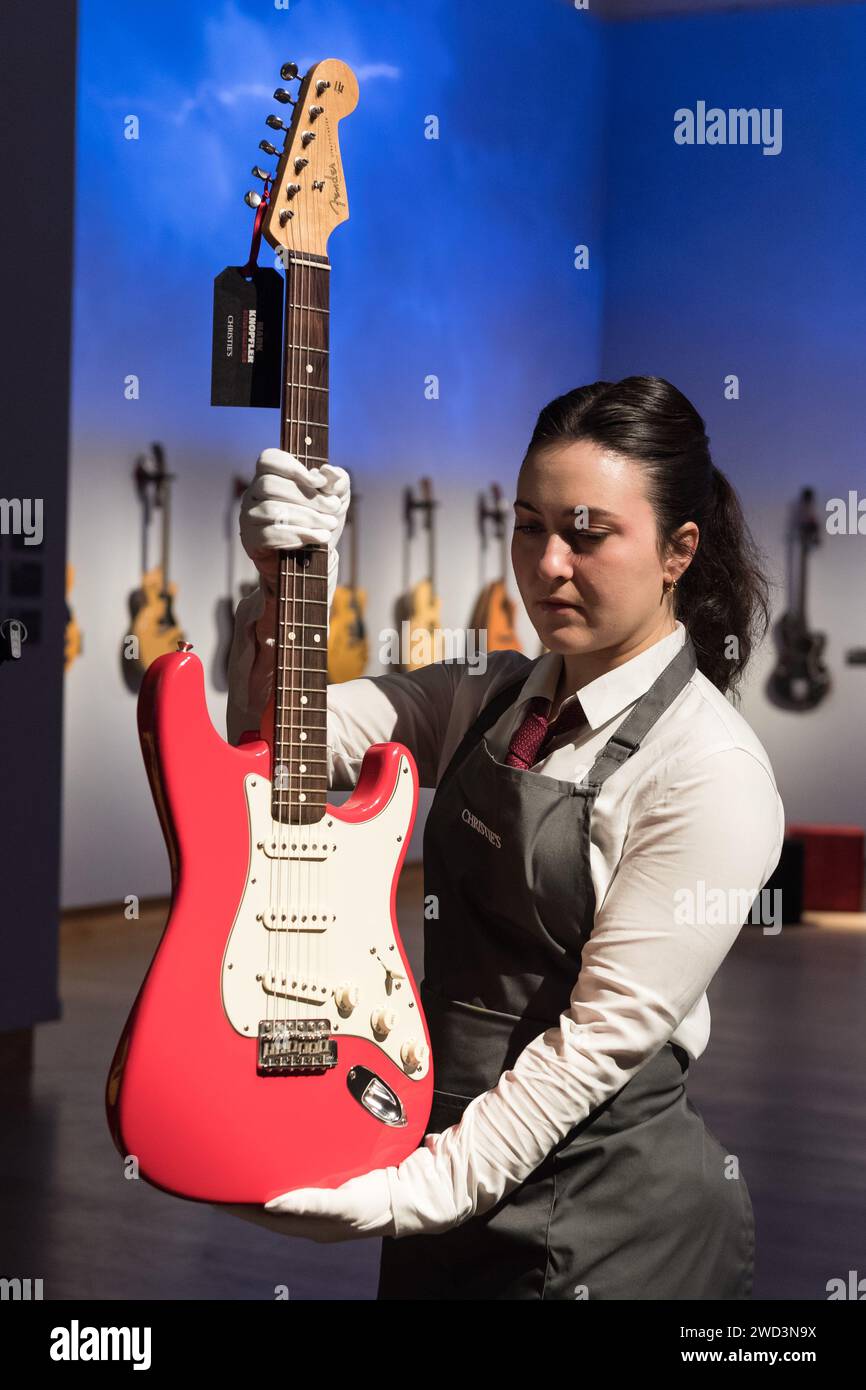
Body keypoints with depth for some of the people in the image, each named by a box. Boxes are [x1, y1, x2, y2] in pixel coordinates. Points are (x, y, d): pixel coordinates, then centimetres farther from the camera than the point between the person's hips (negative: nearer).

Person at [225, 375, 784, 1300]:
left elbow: (606, 1033, -20)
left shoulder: (710, 774, -17)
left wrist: (424, 1189, -23)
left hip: (607, 1223, -6)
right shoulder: (495, 700, 4)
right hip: (450, 1190, 7)